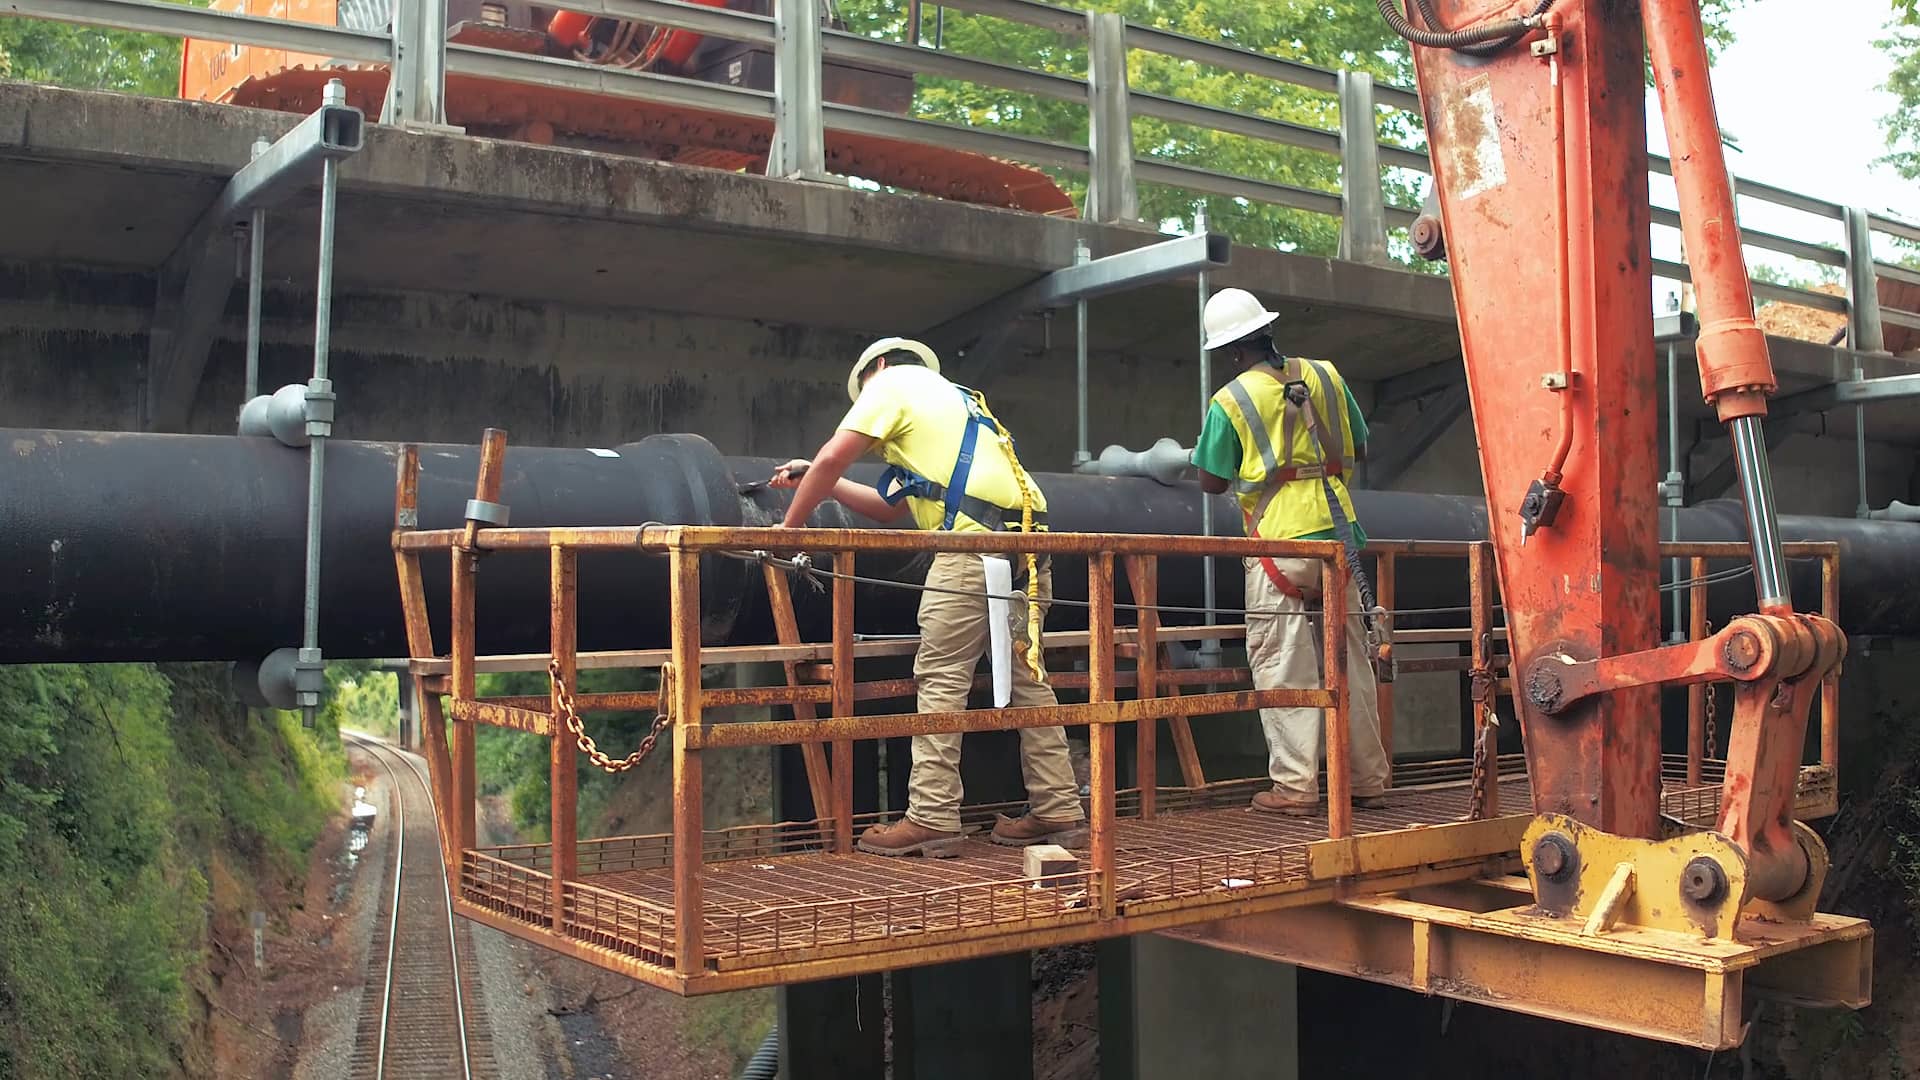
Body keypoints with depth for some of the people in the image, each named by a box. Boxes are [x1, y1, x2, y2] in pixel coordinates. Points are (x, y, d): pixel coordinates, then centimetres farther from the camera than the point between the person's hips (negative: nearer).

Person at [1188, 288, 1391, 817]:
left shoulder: (1231, 400, -6)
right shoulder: (1324, 375, 6)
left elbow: (1213, 481, -1)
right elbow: (1359, 445, 15)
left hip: (1280, 543, -5)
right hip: (1337, 535, 5)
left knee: (1281, 667, 1)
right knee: (1350, 659, 12)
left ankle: (1295, 786, -2)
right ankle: (1368, 779, 19)